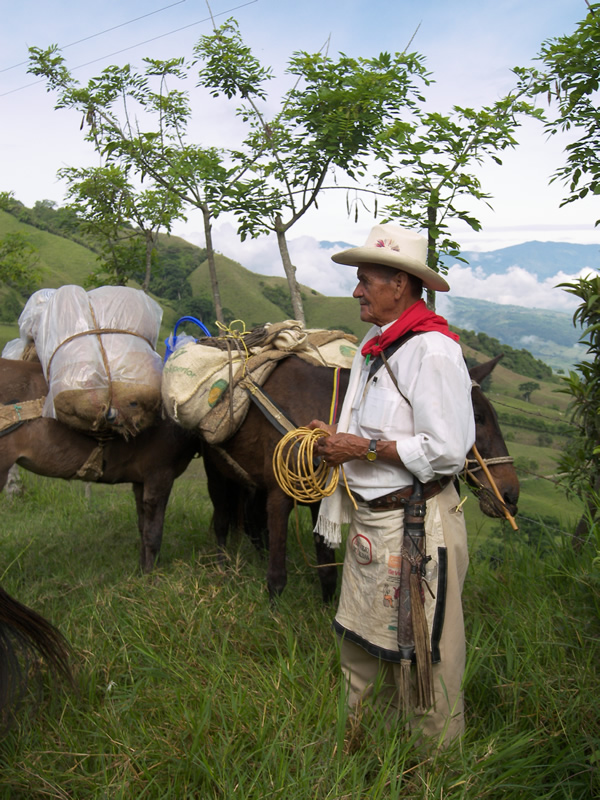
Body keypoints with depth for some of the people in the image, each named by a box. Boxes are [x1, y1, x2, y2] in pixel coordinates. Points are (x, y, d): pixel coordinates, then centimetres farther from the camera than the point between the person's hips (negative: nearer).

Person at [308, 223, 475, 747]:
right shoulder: (374, 346, 11)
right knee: (360, 643, 22)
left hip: (413, 524, -9)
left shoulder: (432, 350, -18)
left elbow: (446, 450, -24)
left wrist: (364, 449, -18)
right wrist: (338, 438, 4)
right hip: (369, 518, 9)